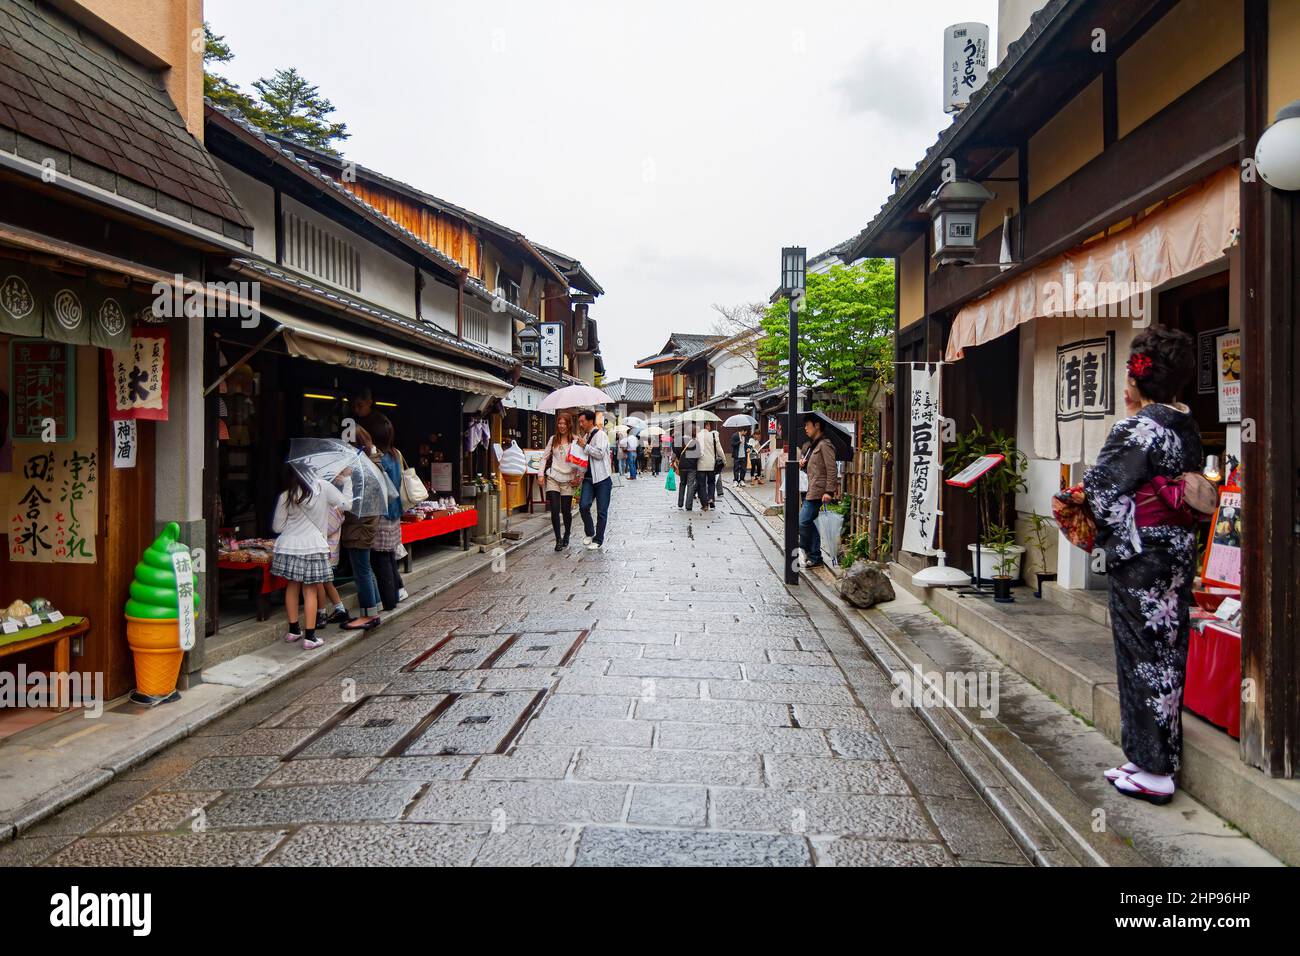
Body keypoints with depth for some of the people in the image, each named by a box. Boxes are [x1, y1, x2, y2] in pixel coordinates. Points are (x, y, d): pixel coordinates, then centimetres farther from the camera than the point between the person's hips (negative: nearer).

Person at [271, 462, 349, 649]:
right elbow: (346, 504, 0)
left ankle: (293, 630, 24)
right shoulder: (323, 487, -5)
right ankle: (310, 636, 3)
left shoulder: (285, 496, 1)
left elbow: (277, 527, 6)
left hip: (288, 547, 2)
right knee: (310, 591, 3)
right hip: (313, 547, -2)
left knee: (292, 587, 16)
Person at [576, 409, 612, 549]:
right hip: (588, 477, 6)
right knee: (583, 505, -10)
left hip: (602, 479, -6)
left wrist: (585, 445, -14)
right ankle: (589, 533, 10)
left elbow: (599, 453, -19)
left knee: (601, 511, 2)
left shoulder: (600, 435, -7)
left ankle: (598, 540, 11)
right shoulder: (585, 436, 18)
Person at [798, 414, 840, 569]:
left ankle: (806, 549, 8)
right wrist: (801, 463, 7)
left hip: (817, 491, -9)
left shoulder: (824, 445, -10)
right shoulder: (808, 445, 17)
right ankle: (815, 557, 16)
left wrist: (829, 491, -22)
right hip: (809, 491, 9)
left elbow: (832, 469, -16)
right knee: (811, 523, 10)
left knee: (803, 522, -11)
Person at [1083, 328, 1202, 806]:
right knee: (1168, 651, 13)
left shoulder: (1135, 430, -16)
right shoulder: (1188, 429, 9)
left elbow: (1101, 489, -17)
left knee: (1145, 656, -1)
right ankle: (1152, 759, 25)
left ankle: (1154, 771, 9)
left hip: (1140, 556, -8)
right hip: (1180, 551, 8)